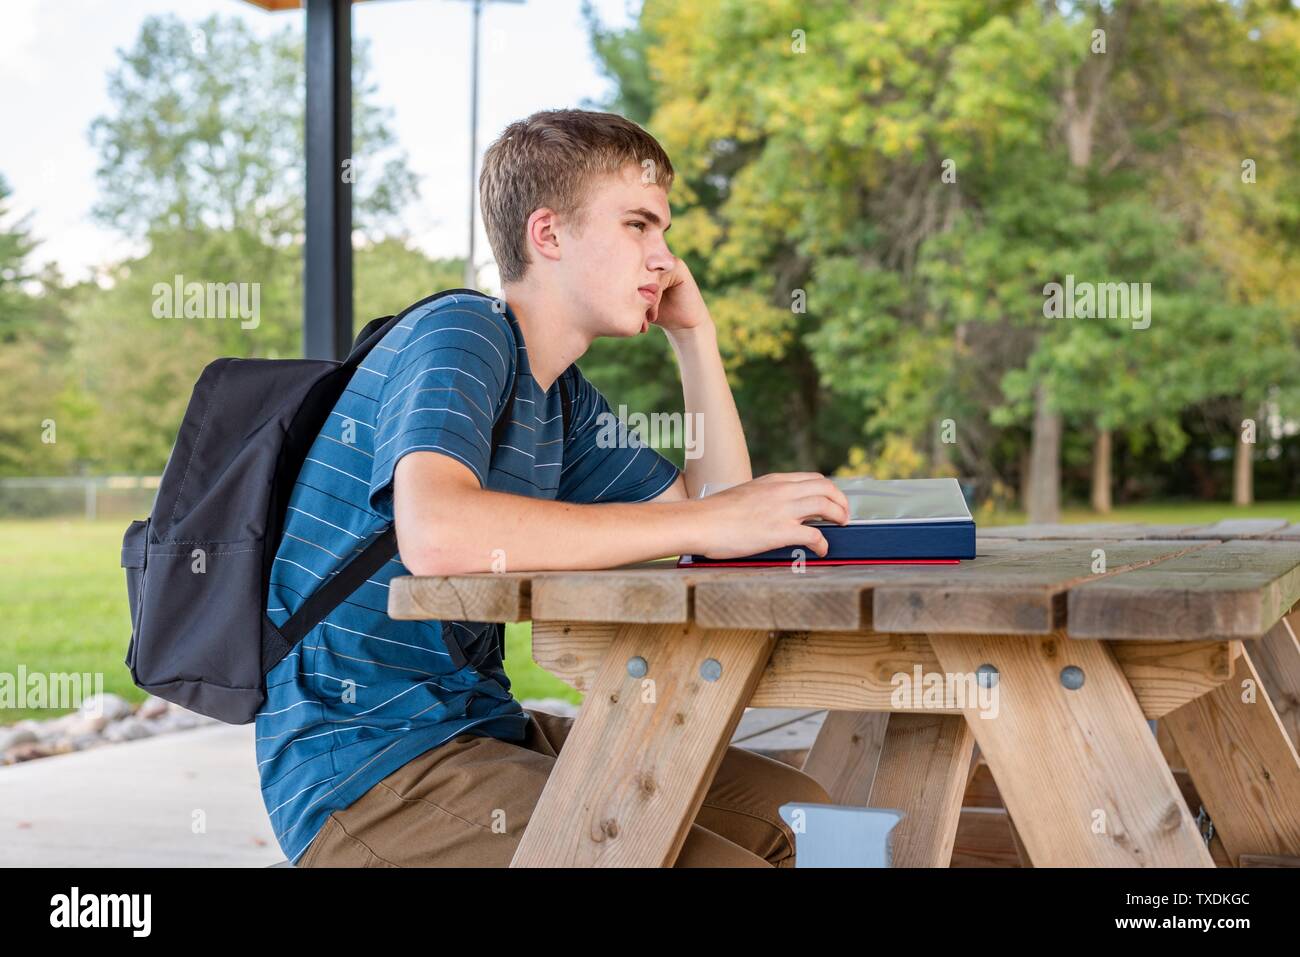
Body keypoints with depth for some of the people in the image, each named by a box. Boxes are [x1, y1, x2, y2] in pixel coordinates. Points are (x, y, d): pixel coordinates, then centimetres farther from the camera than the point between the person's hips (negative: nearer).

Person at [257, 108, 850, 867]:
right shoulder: (458, 336, -14)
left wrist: (697, 339, 11)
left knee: (798, 815, 10)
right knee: (723, 861, -22)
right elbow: (435, 533, -34)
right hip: (364, 770, -9)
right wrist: (705, 524, -30)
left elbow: (723, 507, 17)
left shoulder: (564, 398, 14)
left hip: (480, 727, 9)